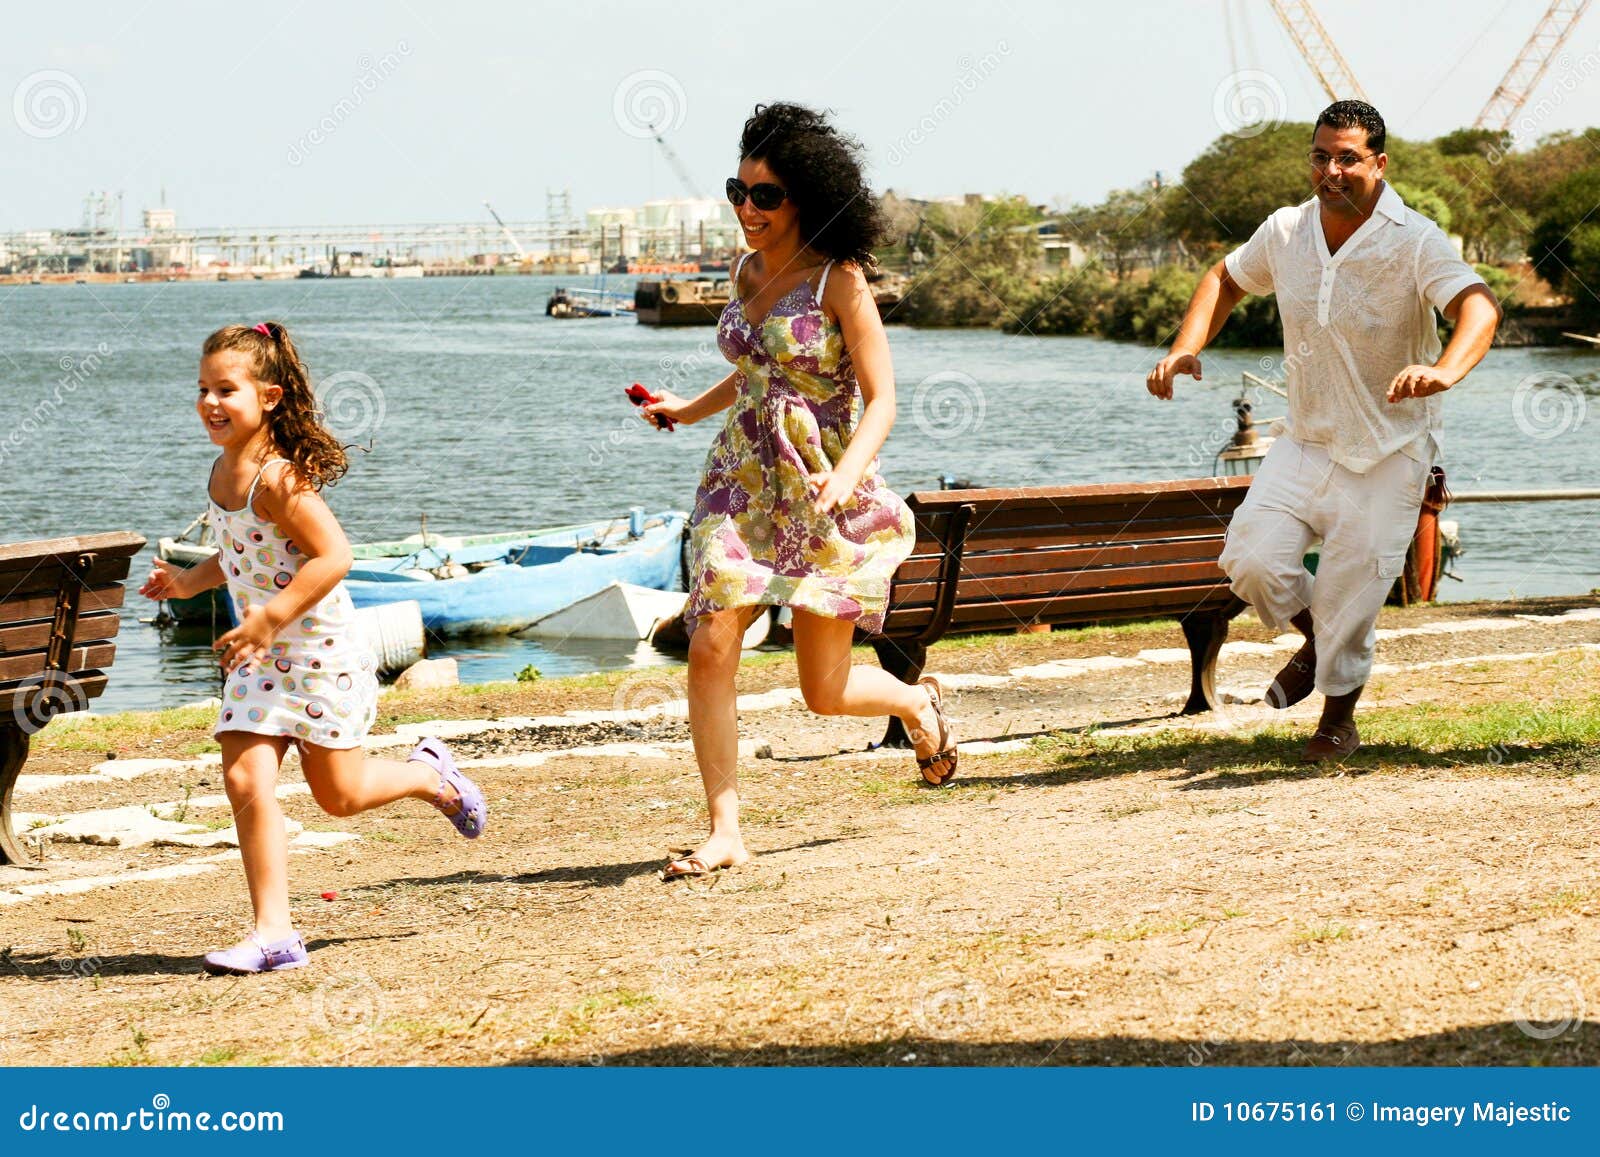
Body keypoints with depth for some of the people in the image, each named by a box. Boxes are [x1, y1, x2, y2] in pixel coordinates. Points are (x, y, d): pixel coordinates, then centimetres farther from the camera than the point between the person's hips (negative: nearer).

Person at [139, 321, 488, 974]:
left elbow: (332, 556, -29)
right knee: (245, 780, -8)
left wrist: (268, 620, -30)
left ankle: (430, 776, 36)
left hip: (317, 650, -7)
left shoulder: (279, 477, -23)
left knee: (339, 795, 6)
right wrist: (192, 581, 7)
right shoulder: (223, 471, 4)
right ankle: (273, 932, -8)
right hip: (259, 656, 7)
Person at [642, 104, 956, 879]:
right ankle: (725, 833, -7)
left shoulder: (839, 281, -11)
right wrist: (690, 409, 14)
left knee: (825, 691, 3)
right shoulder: (749, 274, 8)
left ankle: (916, 702, 37)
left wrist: (844, 479, -29)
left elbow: (881, 401, -14)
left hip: (823, 495, -5)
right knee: (709, 649, -13)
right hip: (740, 485, 5)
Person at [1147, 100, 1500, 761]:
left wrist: (1444, 370, -55)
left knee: (1352, 595, -1)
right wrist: (1185, 349, 1)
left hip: (1387, 457, -4)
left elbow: (1478, 305, -34)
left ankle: (1338, 715, 26)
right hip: (1306, 442, 4)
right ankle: (1315, 637, 22)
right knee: (1252, 560, -11)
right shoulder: (1286, 232, -2)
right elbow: (1226, 280, 18)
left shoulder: (1414, 243, -19)